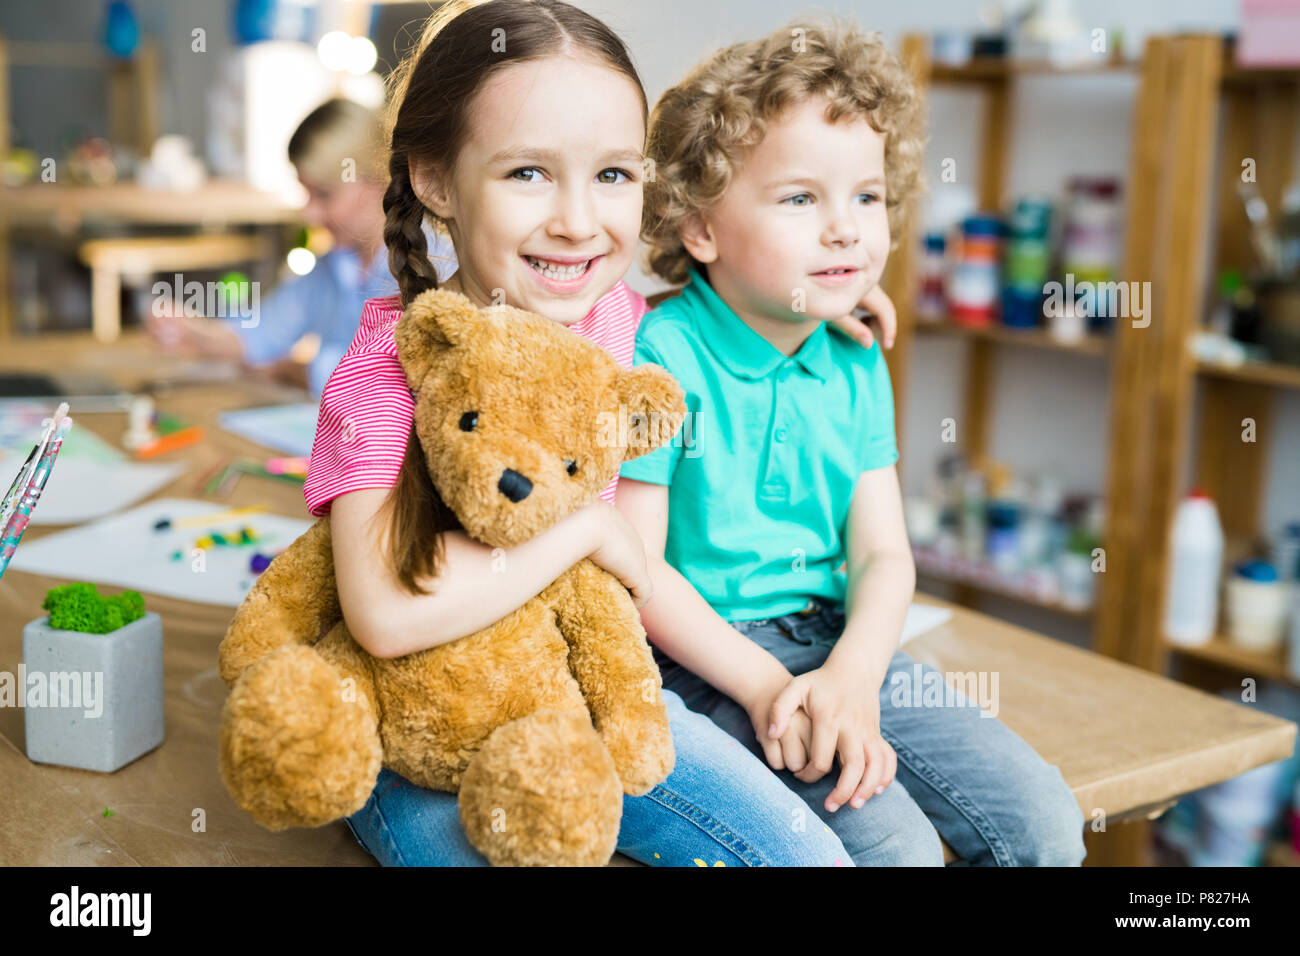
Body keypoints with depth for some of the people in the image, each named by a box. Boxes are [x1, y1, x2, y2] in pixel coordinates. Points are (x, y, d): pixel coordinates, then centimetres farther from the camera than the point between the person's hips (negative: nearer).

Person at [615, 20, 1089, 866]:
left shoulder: (857, 368, 6)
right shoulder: (659, 358, -13)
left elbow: (883, 556, 4)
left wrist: (849, 678, -15)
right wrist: (767, 687, -19)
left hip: (842, 646, 6)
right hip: (704, 661, -6)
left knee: (1047, 825, -3)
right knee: (895, 843, -23)